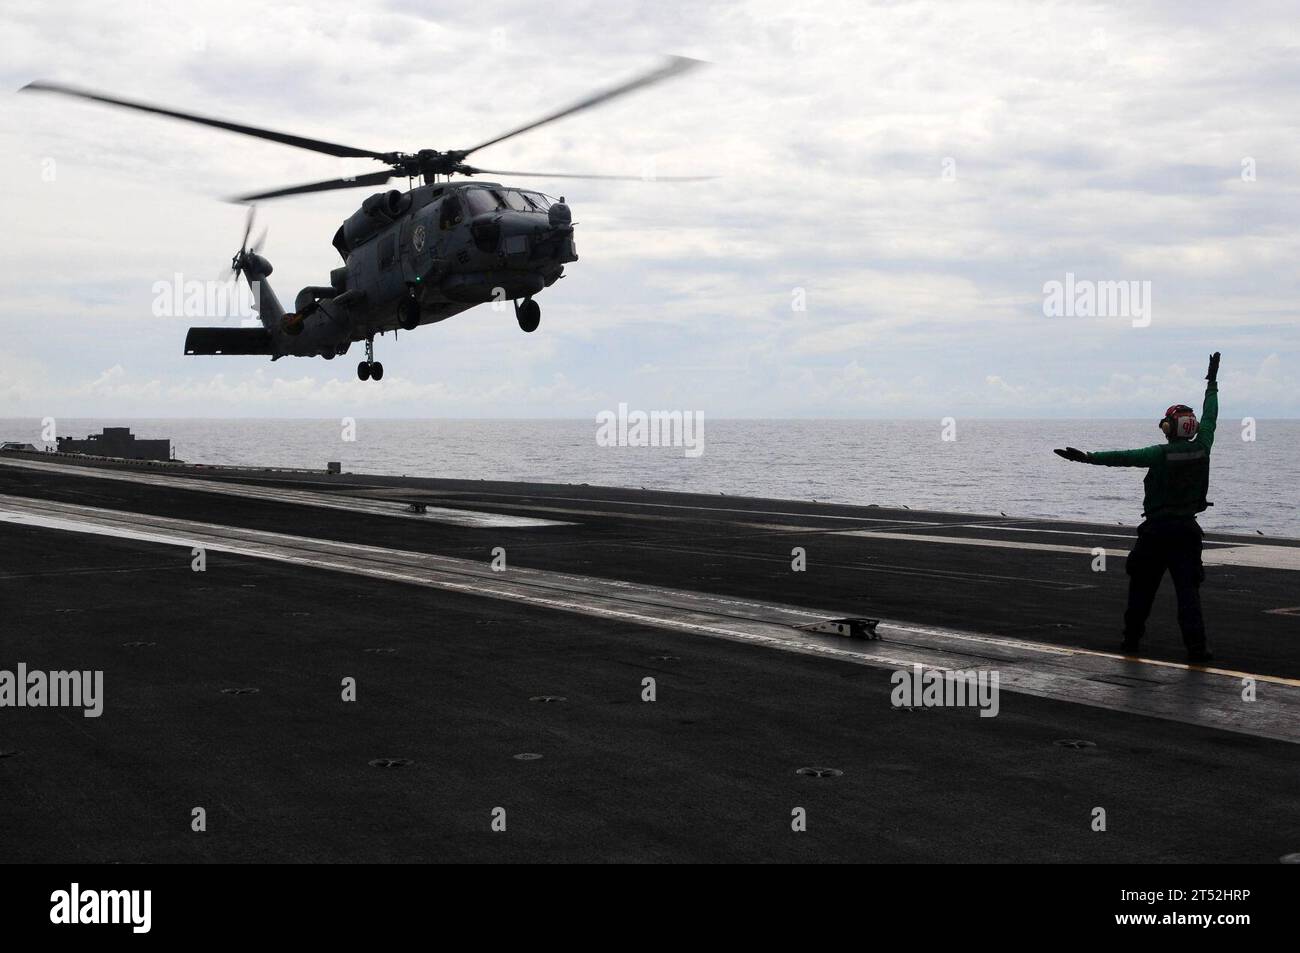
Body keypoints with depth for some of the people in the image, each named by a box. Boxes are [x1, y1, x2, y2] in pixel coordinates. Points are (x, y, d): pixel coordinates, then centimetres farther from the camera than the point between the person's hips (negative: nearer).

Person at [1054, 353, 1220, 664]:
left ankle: (1132, 639, 16)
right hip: (1187, 527, 2)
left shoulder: (1161, 453, -10)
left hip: (1156, 529, -2)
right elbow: (1210, 416, 15)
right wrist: (1212, 382, 28)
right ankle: (1196, 646, -13)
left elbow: (1124, 457, -22)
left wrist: (1088, 457, -29)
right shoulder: (1201, 449, 1)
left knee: (1142, 586, 11)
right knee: (1188, 588, -2)